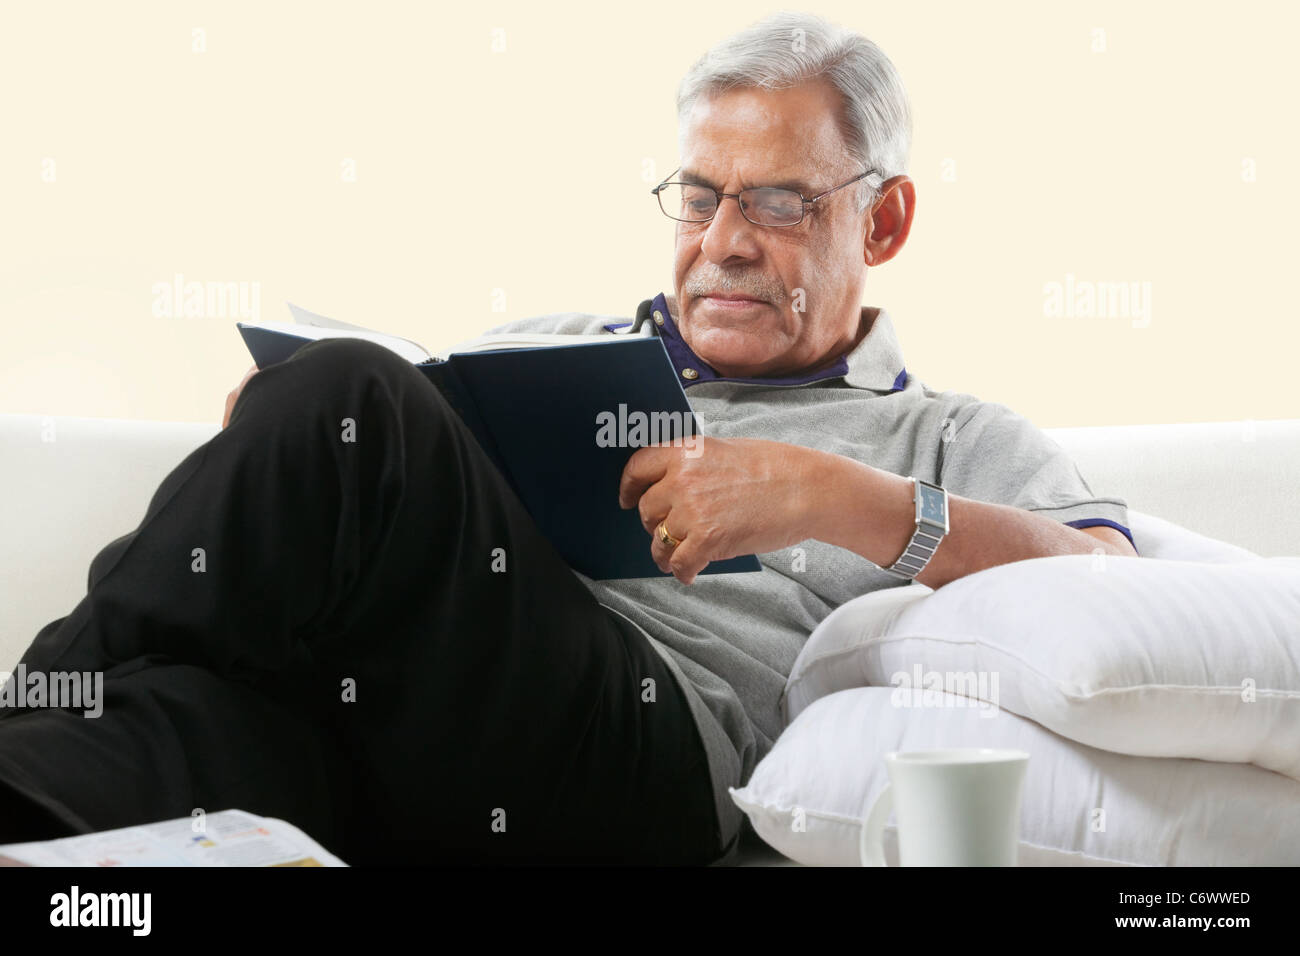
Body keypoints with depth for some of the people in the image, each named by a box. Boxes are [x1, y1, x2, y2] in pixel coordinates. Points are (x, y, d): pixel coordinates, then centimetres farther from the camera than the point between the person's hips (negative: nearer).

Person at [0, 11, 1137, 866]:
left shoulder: (954, 442, 21)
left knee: (346, 404, -25)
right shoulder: (564, 349, 34)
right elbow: (260, 394, 34)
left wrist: (837, 498, -12)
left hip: (658, 756, -4)